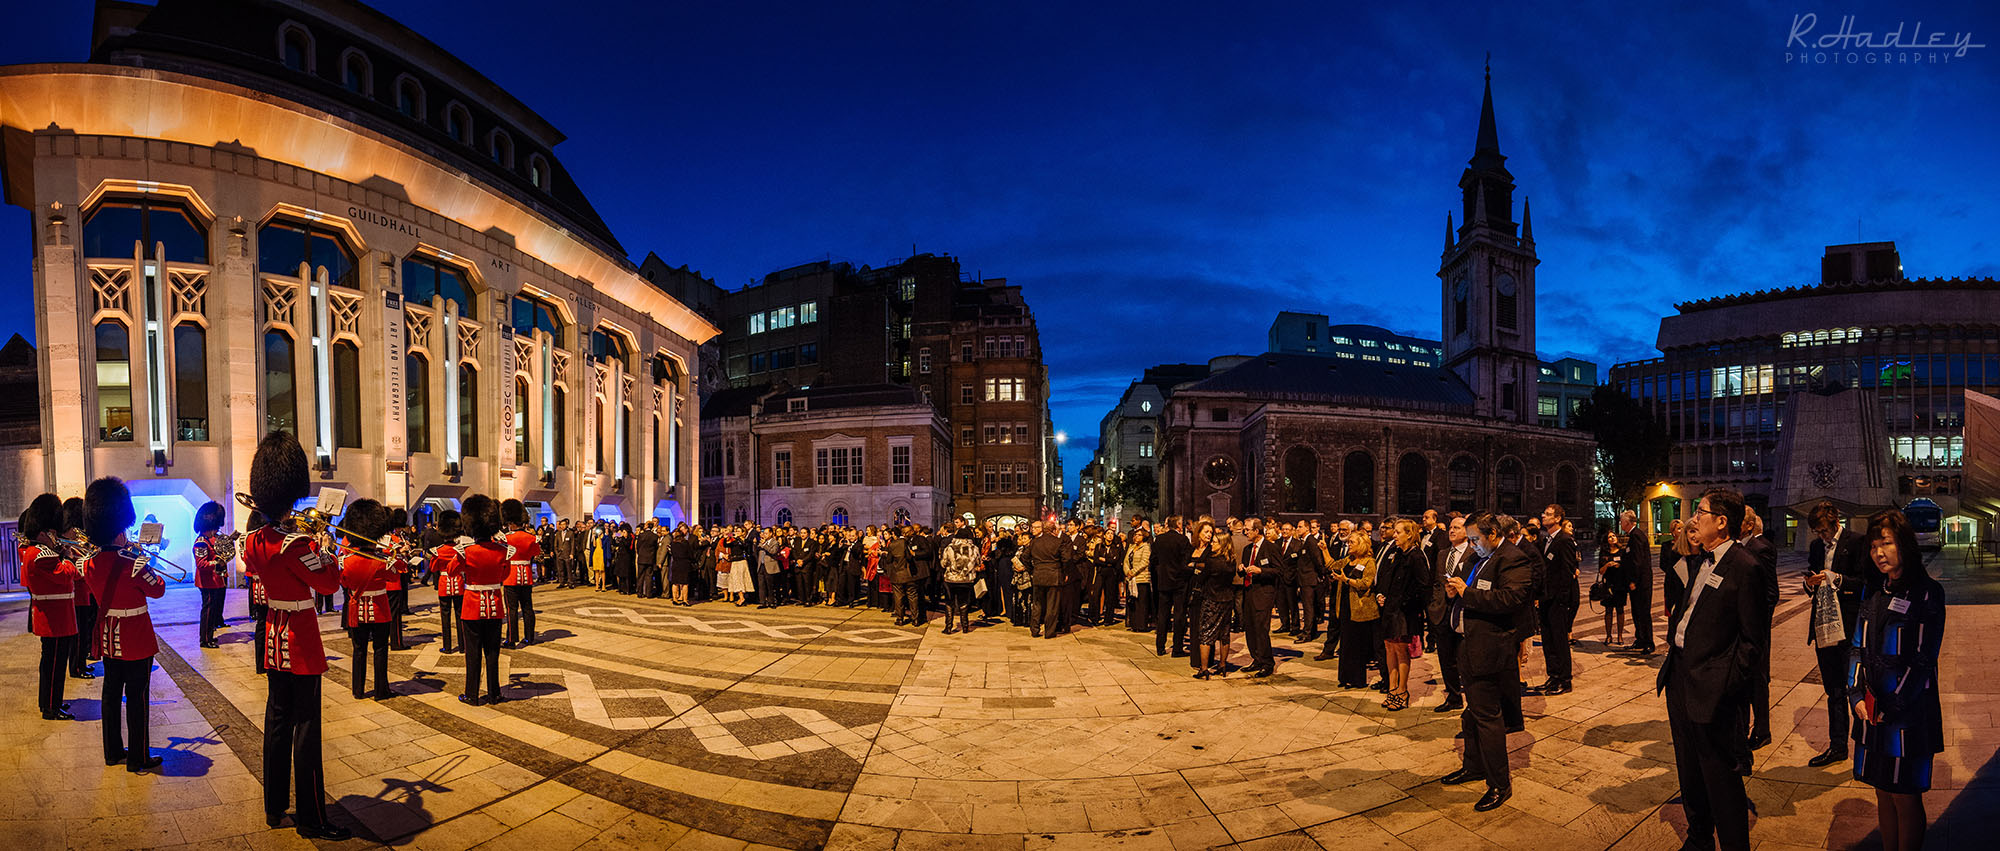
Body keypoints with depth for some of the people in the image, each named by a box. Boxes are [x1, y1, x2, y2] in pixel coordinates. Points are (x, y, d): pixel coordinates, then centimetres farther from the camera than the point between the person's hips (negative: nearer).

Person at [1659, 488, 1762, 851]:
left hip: (1712, 691, -8)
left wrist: (1728, 689, -16)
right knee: (1689, 773, 21)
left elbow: (1751, 640, -15)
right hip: (1680, 679, 9)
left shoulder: (1743, 567, -15)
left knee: (1720, 778, 1)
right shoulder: (1697, 562, 10)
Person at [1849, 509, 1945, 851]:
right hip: (1872, 708, 5)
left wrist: (1891, 707, -13)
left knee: (1905, 797, 3)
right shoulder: (1875, 593, 10)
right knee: (1883, 792, 13)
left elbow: (1922, 660, -11)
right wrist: (1856, 695, -2)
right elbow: (1859, 648, 10)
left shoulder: (1927, 593, -9)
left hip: (1909, 711, -5)